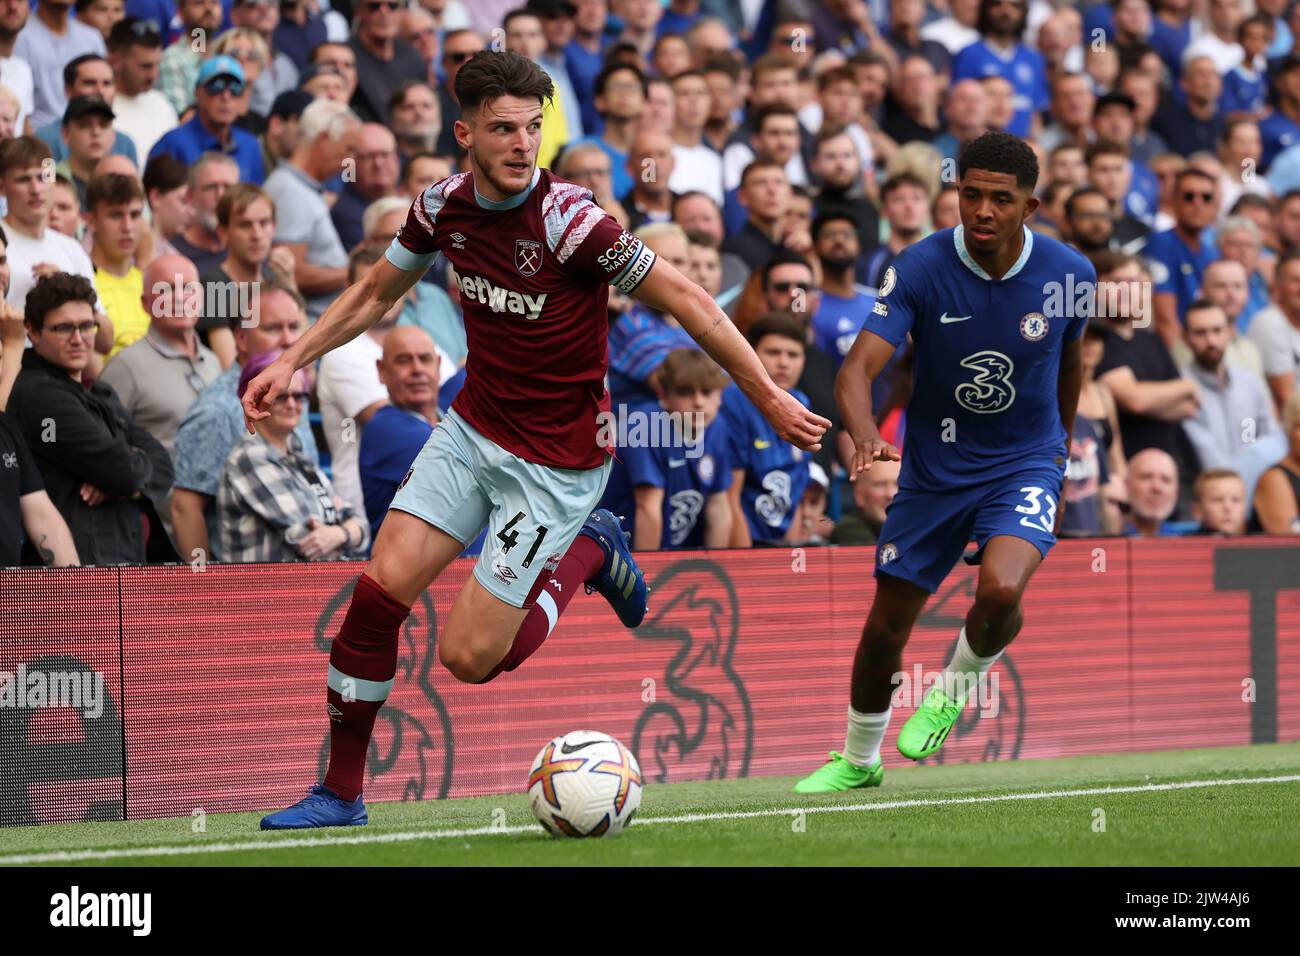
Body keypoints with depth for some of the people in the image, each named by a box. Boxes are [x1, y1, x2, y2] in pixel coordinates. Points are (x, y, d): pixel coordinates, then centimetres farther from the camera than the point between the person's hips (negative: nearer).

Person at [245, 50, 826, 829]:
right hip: (472, 429, 5)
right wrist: (292, 362, 9)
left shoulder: (569, 219, -24)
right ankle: (341, 794, 8)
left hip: (555, 461, -5)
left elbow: (685, 299, -16)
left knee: (470, 658, -6)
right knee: (381, 589, -8)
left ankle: (587, 553, 20)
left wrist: (770, 398, -14)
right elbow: (376, 294, 15)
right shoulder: (445, 206, -5)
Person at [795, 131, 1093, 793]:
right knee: (886, 626, 9)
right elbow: (857, 369, -26)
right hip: (933, 468, 1)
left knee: (1001, 589, -29)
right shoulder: (921, 268, -18)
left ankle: (958, 687, 5)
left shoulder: (1068, 273, -13)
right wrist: (866, 438, -47)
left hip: (1025, 465, -1)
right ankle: (858, 760, 35)